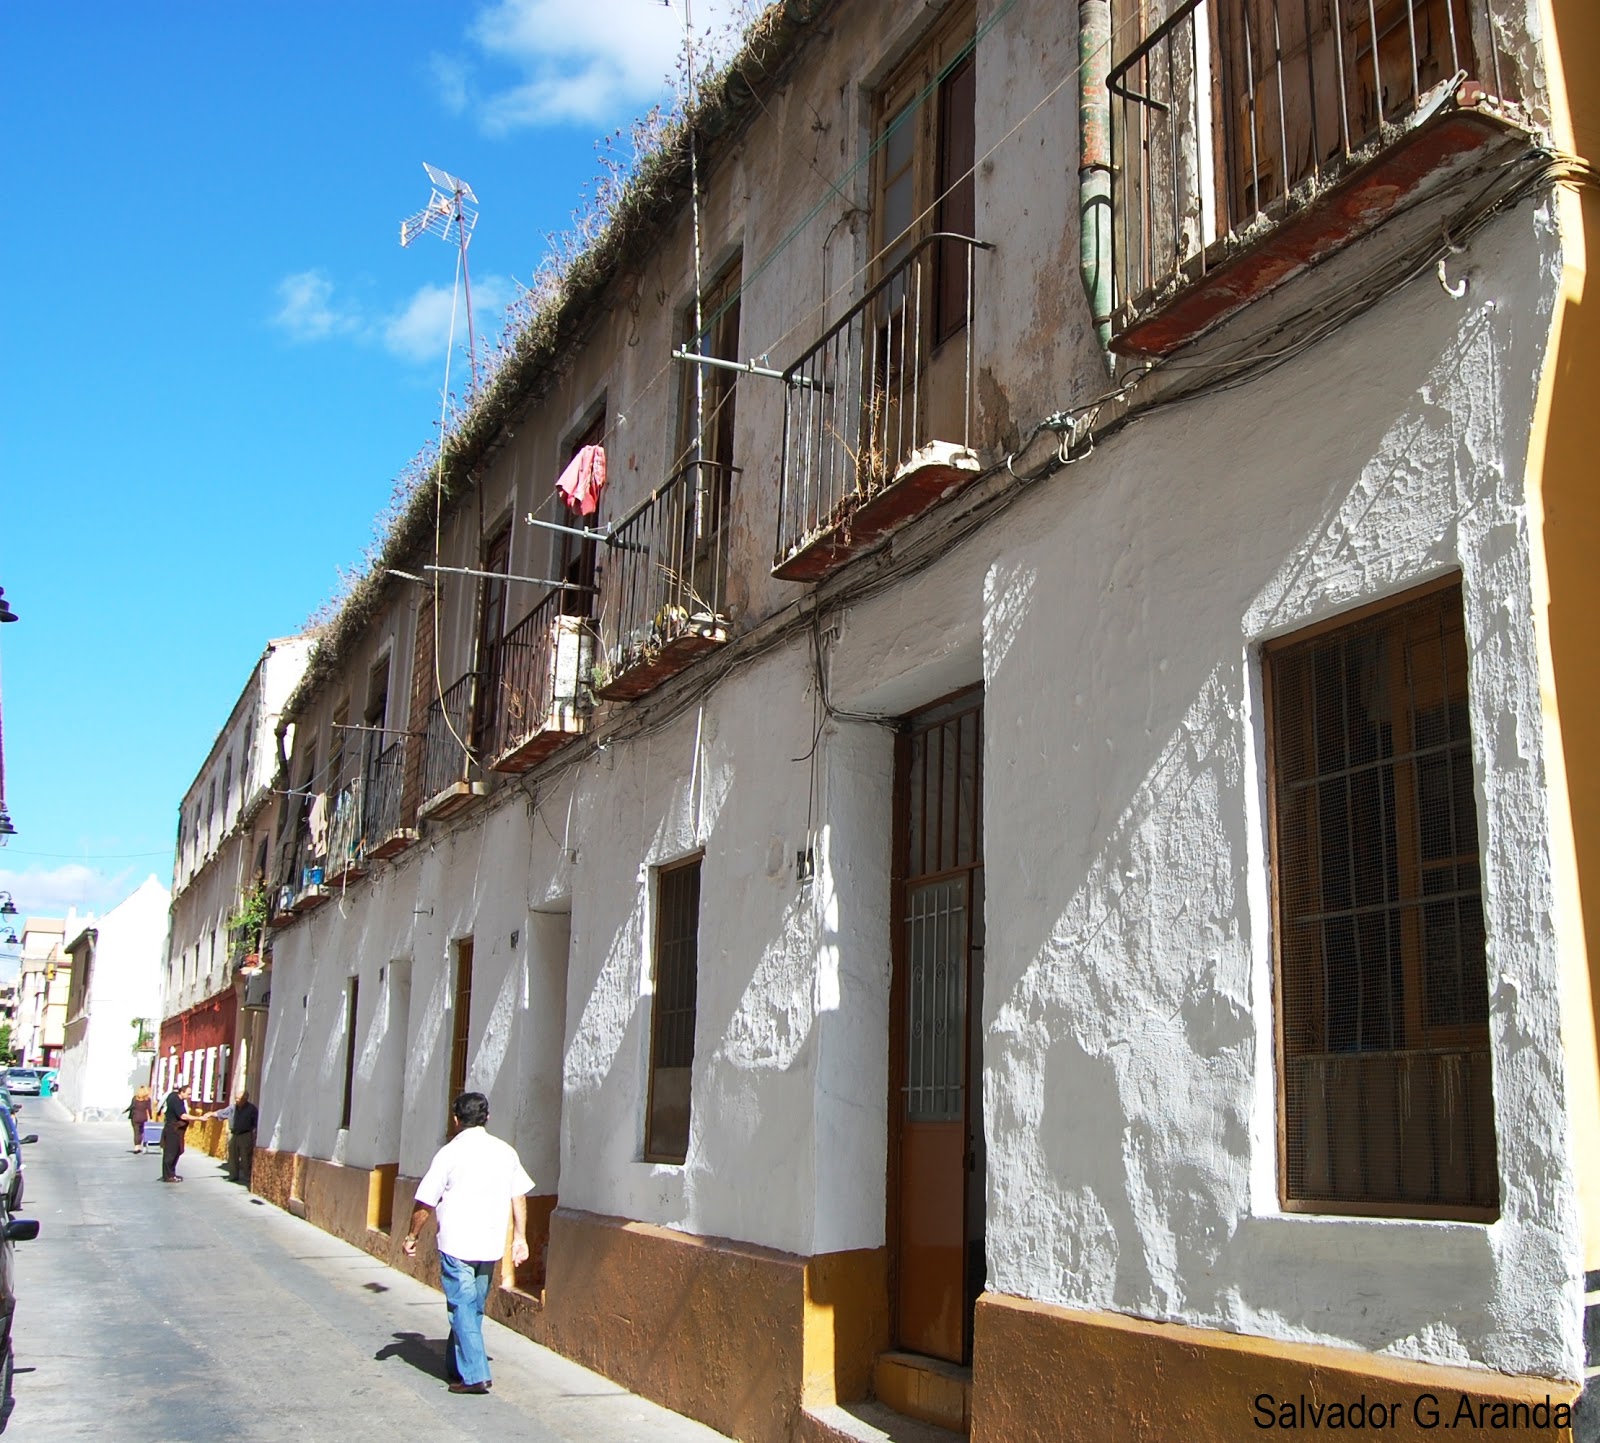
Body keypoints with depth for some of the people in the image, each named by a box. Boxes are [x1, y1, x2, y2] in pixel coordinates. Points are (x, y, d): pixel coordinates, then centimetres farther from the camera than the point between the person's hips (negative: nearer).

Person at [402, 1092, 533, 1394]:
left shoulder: (449, 1153, -9)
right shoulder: (505, 1152, 5)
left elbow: (425, 1203, -6)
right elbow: (519, 1197, 7)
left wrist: (412, 1236, 7)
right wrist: (520, 1237, 15)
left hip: (456, 1245, -5)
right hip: (491, 1245, 5)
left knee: (463, 1309, 1)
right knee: (474, 1308, 18)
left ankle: (474, 1375, -5)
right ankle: (459, 1366, 29)